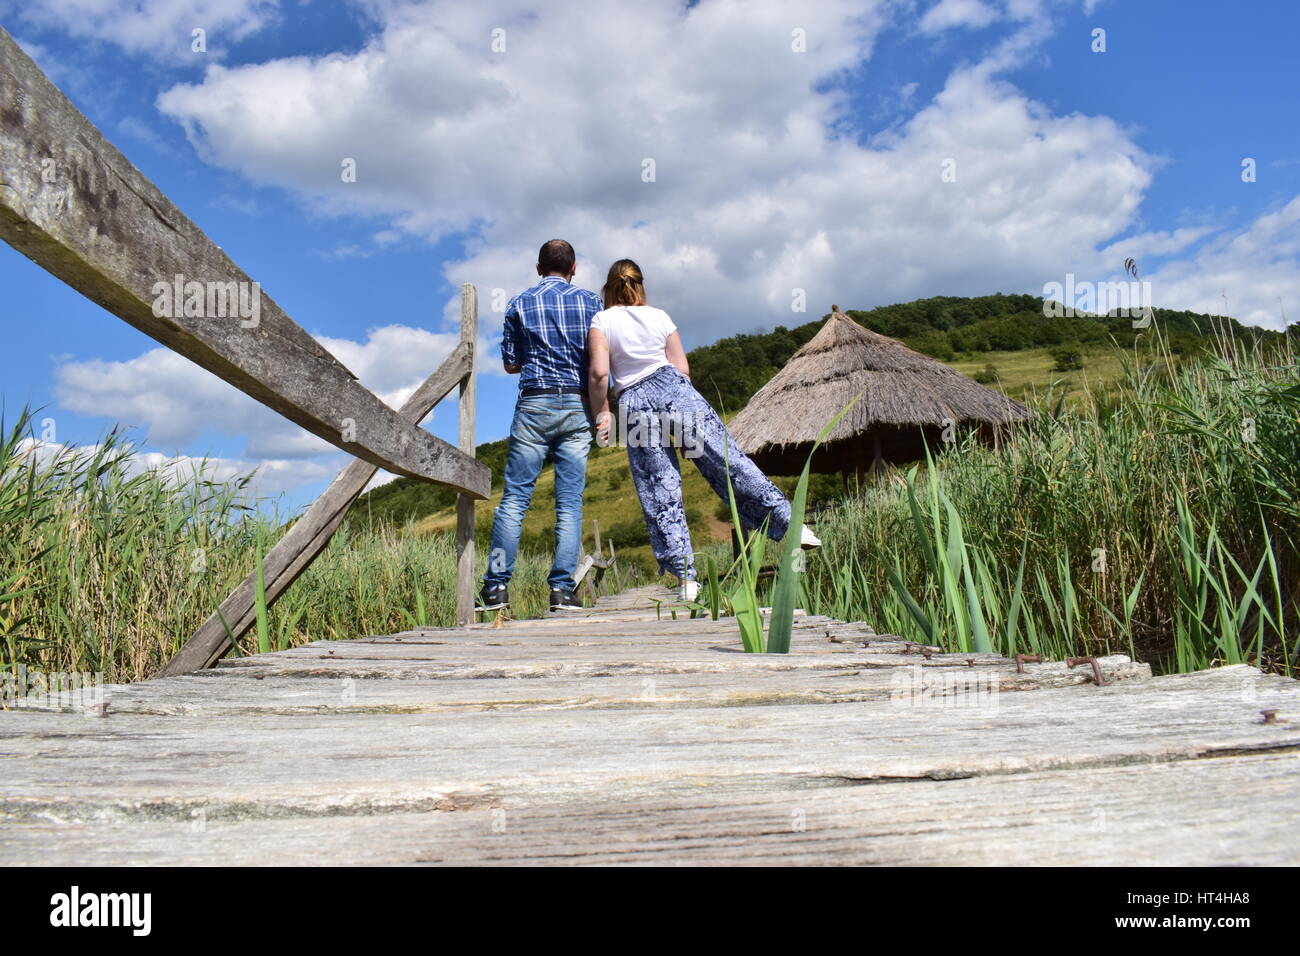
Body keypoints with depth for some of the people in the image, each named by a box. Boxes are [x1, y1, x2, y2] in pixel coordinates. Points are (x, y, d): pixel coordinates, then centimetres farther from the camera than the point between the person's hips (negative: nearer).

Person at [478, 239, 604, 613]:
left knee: (514, 498, 1)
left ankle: (497, 586, -2)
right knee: (570, 502, 2)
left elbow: (510, 364, 10)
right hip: (578, 405, 1)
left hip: (535, 404, 0)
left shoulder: (519, 304, 8)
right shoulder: (591, 301, 8)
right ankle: (563, 589, -2)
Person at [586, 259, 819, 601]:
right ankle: (787, 522, -3)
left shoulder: (602, 321, 4)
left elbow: (598, 373, -9)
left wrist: (601, 412, 2)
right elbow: (682, 369, 8)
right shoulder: (659, 316, 11)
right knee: (727, 460, 1)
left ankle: (685, 577, -1)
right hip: (673, 387, 1)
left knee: (659, 491, 1)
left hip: (633, 405, -1)